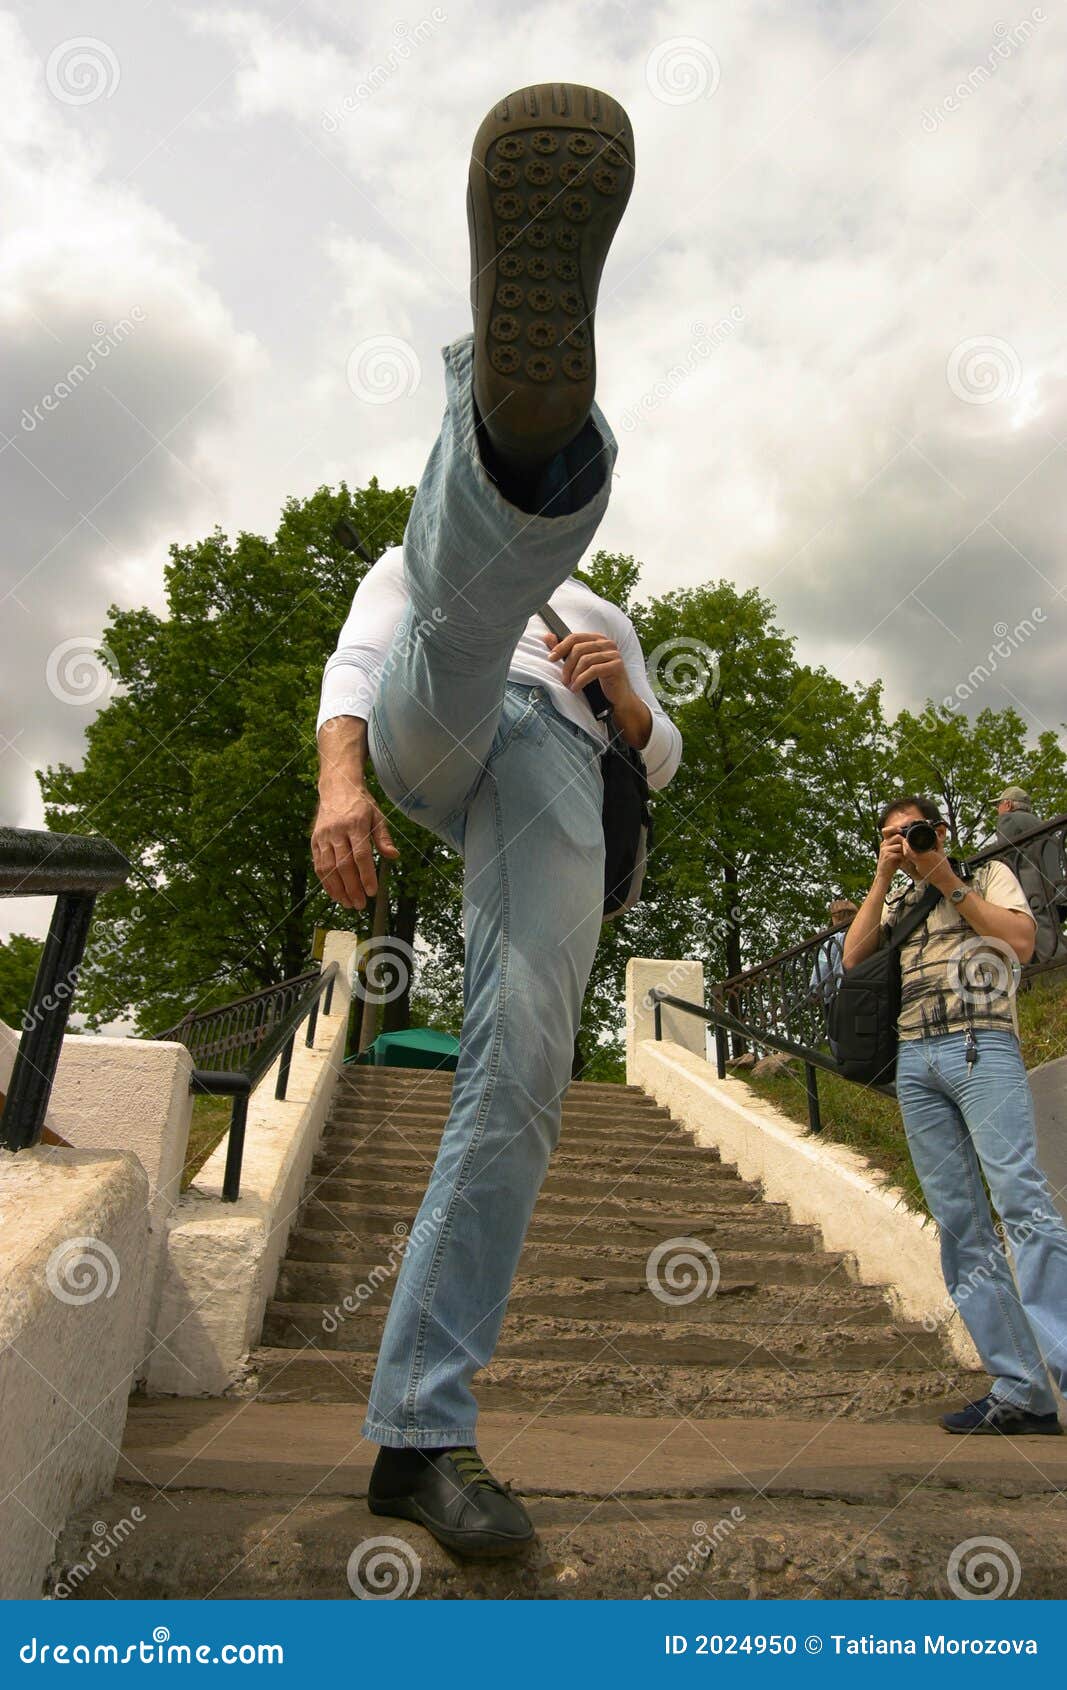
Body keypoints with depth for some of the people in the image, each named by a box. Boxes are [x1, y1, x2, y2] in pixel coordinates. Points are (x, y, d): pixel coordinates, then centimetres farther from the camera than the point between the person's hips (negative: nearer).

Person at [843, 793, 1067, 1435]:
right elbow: (854, 957, 9)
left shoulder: (988, 874, 17)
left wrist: (949, 881, 1)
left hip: (982, 1045, -4)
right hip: (914, 1061, 4)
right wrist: (882, 880, 9)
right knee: (960, 1225, -2)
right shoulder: (896, 906, 26)